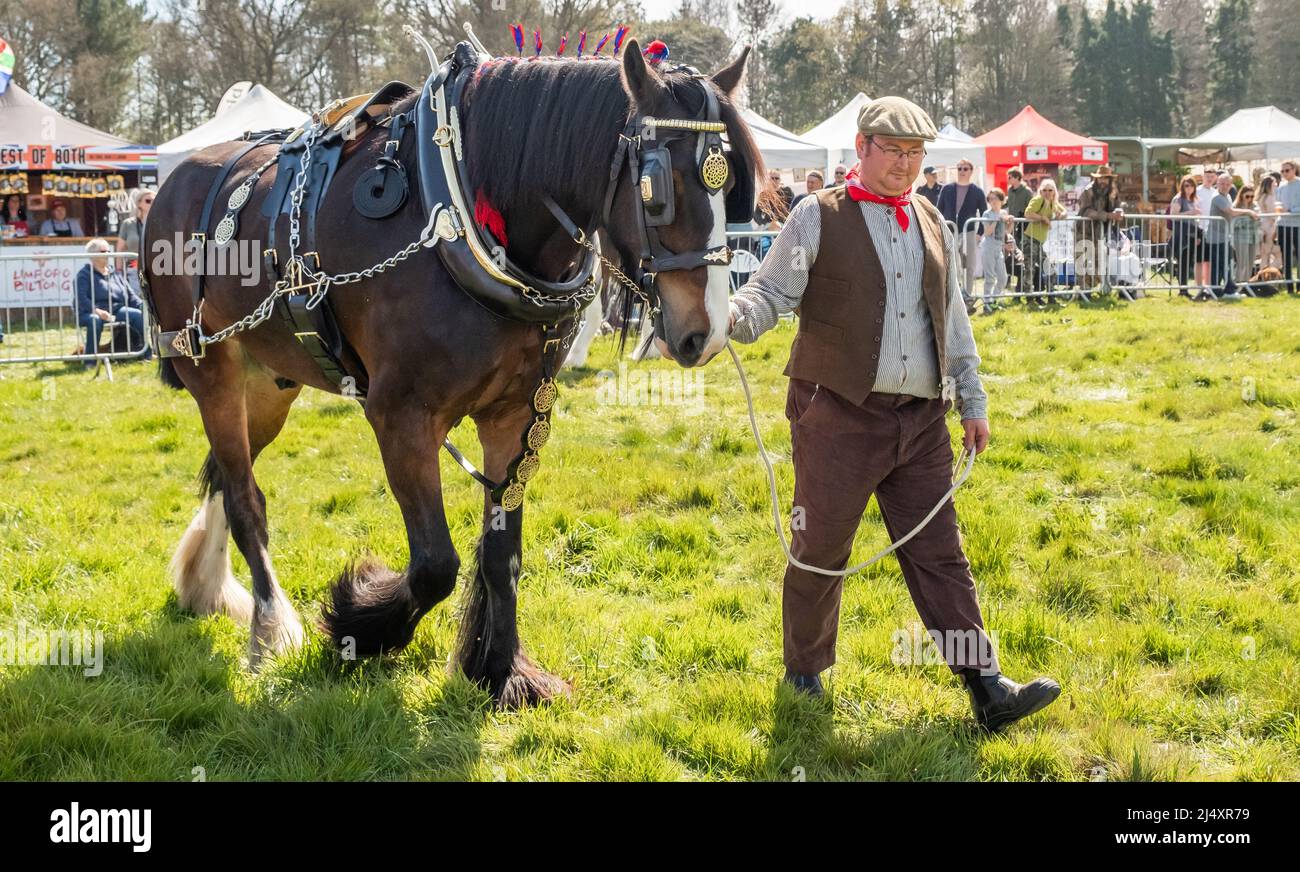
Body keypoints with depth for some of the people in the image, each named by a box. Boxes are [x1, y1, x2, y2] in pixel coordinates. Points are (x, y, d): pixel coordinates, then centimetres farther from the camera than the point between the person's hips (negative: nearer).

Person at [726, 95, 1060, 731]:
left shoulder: (931, 224, 14)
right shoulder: (819, 218, -1)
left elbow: (953, 320, 20)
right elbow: (772, 290, -8)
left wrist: (973, 401, 19)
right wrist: (732, 317, -29)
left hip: (921, 420, 4)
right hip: (838, 415, -4)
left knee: (940, 553, 3)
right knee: (821, 550, 4)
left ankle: (986, 687, 1)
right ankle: (803, 673, 22)